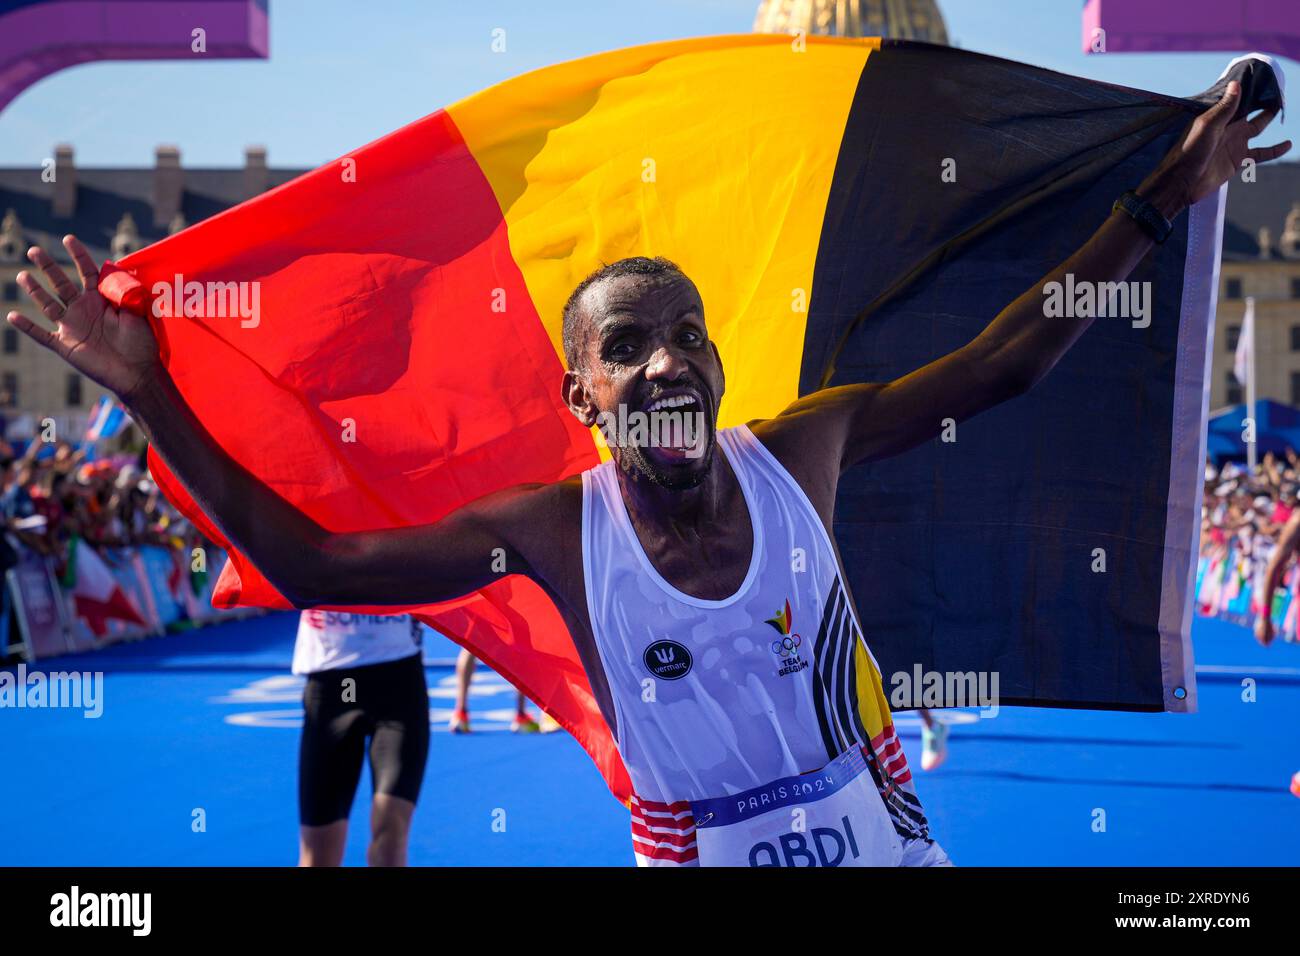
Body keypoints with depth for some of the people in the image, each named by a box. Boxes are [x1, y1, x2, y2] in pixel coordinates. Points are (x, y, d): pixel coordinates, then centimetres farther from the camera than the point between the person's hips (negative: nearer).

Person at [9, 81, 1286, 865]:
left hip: (887, 835, 2)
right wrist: (151, 396, -14)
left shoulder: (799, 449, -9)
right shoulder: (551, 529, -13)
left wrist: (1156, 204, -1)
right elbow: (302, 563, -9)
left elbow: (998, 366, -1)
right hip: (695, 853, -1)